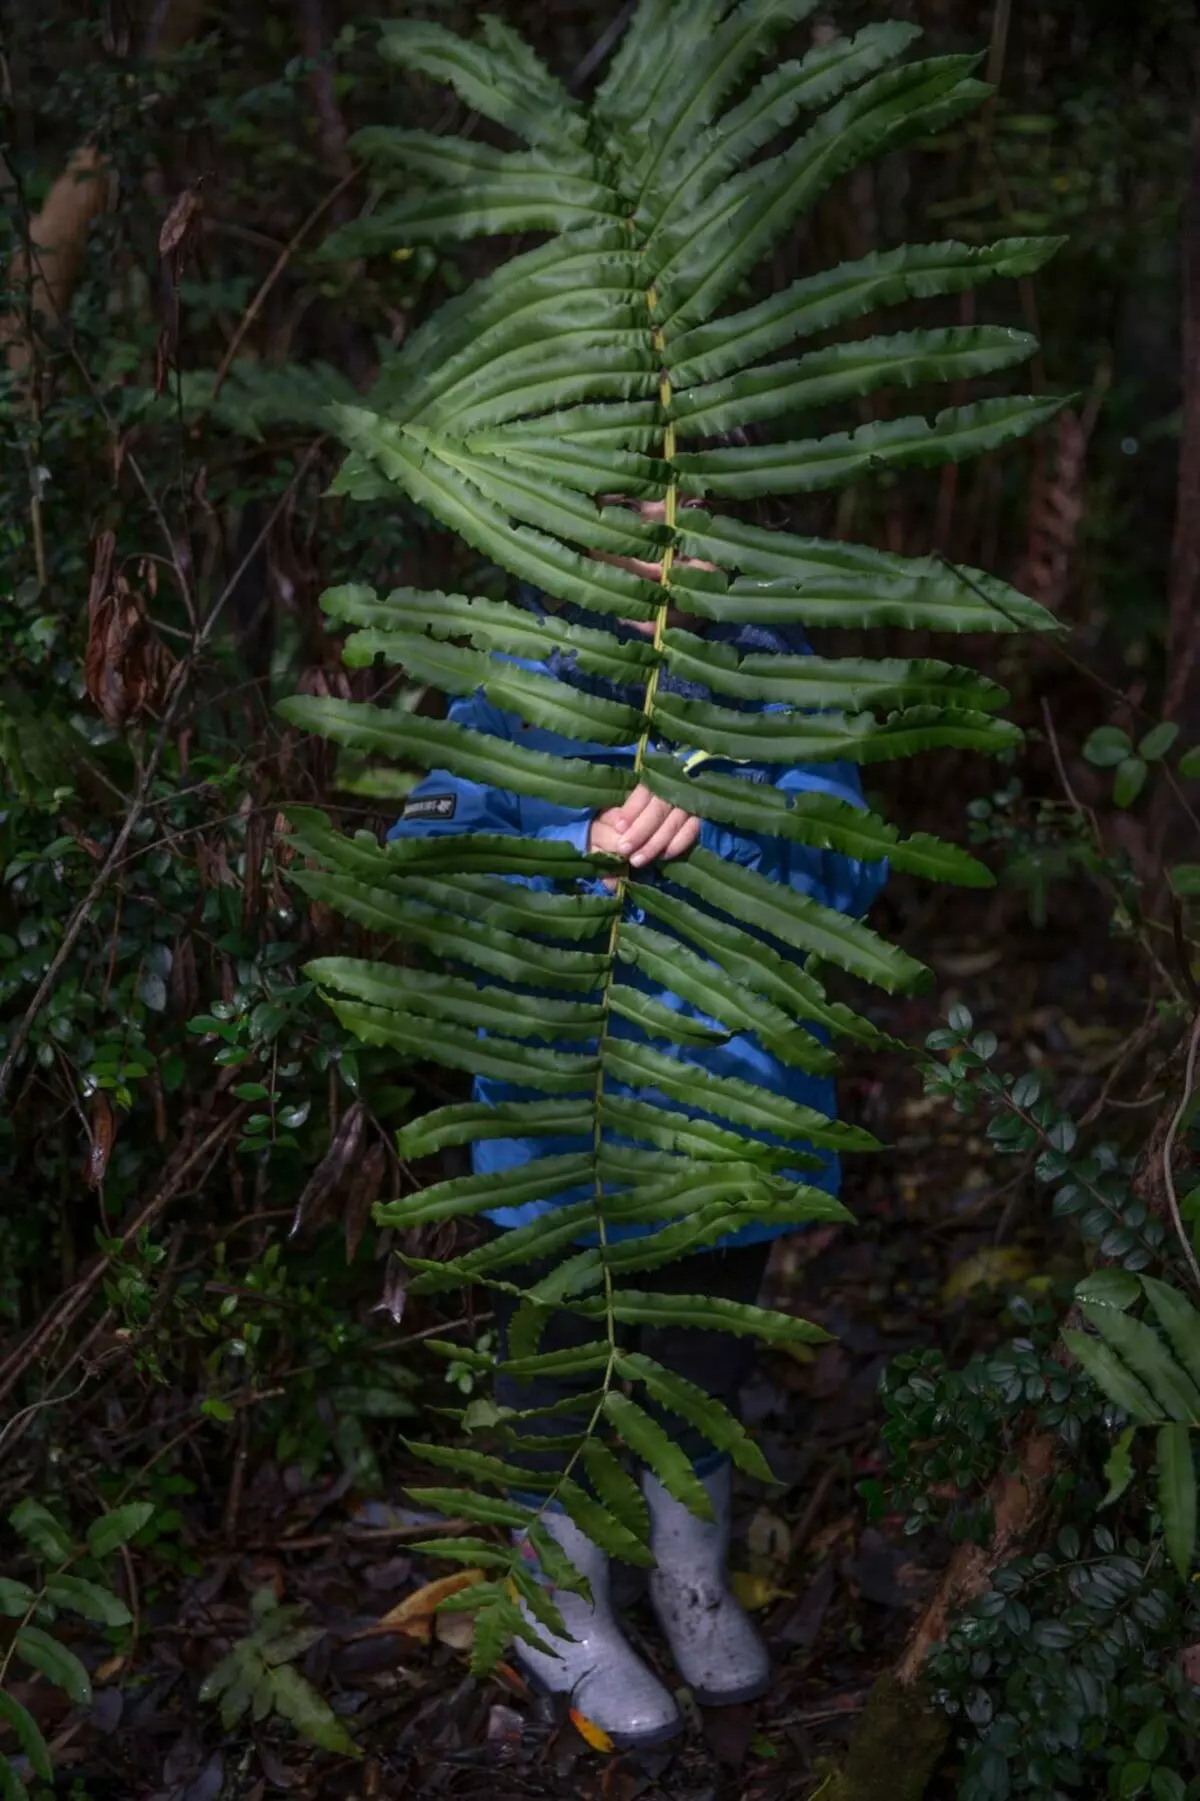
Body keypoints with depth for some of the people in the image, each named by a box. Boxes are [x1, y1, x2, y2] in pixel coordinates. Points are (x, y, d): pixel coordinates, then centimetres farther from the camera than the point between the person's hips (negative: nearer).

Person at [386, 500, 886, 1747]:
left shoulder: (774, 677, -4)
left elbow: (849, 862, -14)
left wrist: (713, 826, -33)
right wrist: (582, 854, -38)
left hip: (734, 1105, 3)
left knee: (708, 1354, 22)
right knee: (564, 1359, 16)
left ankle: (691, 1574, 50)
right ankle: (562, 1619, 41)